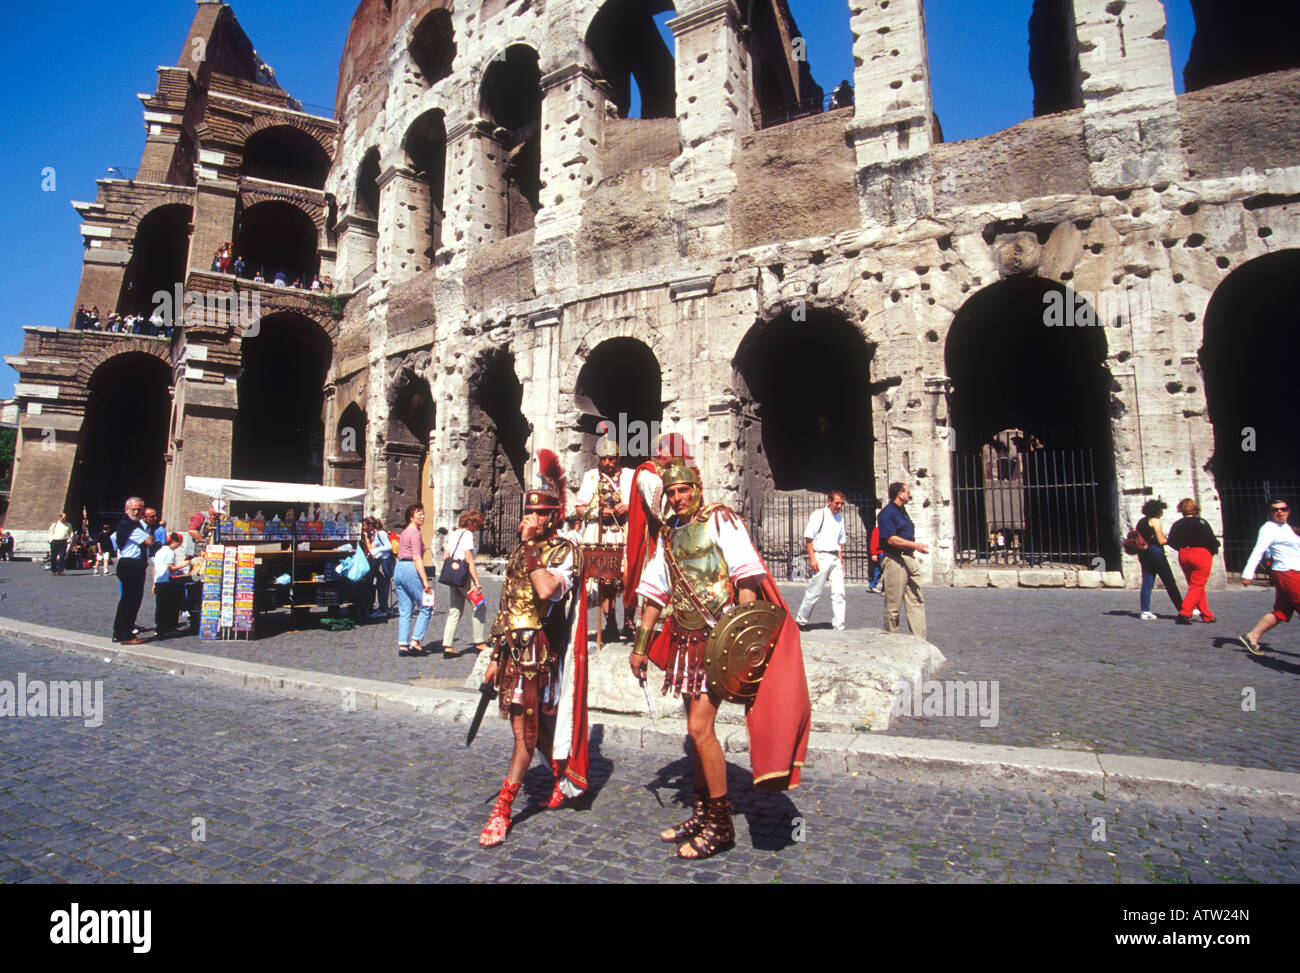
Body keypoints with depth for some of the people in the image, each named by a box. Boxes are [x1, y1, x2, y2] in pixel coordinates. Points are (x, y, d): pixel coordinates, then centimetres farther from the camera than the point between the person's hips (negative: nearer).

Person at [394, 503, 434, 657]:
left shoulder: (405, 532, 19)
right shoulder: (415, 533, -10)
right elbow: (417, 558, -17)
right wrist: (425, 581, -19)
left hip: (399, 569, 9)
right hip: (410, 570, -9)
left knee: (405, 611, 9)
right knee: (426, 607, -1)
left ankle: (403, 645, 7)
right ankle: (415, 642, -3)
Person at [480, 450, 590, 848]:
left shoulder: (563, 551, -8)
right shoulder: (519, 553, 15)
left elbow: (547, 591, -30)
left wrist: (530, 548, -21)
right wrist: (495, 657, 17)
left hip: (538, 651, -8)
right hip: (512, 649, 8)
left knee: (527, 729, -3)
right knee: (531, 726, 16)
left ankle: (501, 810, 4)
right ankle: (566, 777, 35)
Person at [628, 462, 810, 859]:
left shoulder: (720, 520, -6)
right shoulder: (668, 535, 14)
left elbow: (746, 576, -14)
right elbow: (655, 593, 17)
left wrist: (744, 631, -23)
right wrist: (641, 645, 15)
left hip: (720, 639, -7)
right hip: (687, 641, 7)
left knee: (700, 727, -9)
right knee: (697, 728, 14)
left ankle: (721, 824, 7)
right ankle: (703, 814, 29)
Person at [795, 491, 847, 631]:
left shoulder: (840, 517, 16)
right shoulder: (818, 515, -4)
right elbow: (808, 538, -8)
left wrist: (840, 561, 14)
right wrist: (812, 559, -13)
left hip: (835, 558, 6)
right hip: (821, 556, -6)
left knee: (839, 592, -2)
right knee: (814, 592, -1)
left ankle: (839, 625, 2)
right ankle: (800, 621, 15)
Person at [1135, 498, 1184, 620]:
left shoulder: (1140, 522, 14)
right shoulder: (1155, 521, -8)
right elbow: (1161, 541, -11)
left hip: (1143, 554, 7)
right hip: (1156, 553, -7)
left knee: (1147, 583, 4)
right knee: (1170, 583, 1)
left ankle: (1145, 611, -1)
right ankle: (1182, 610, 8)